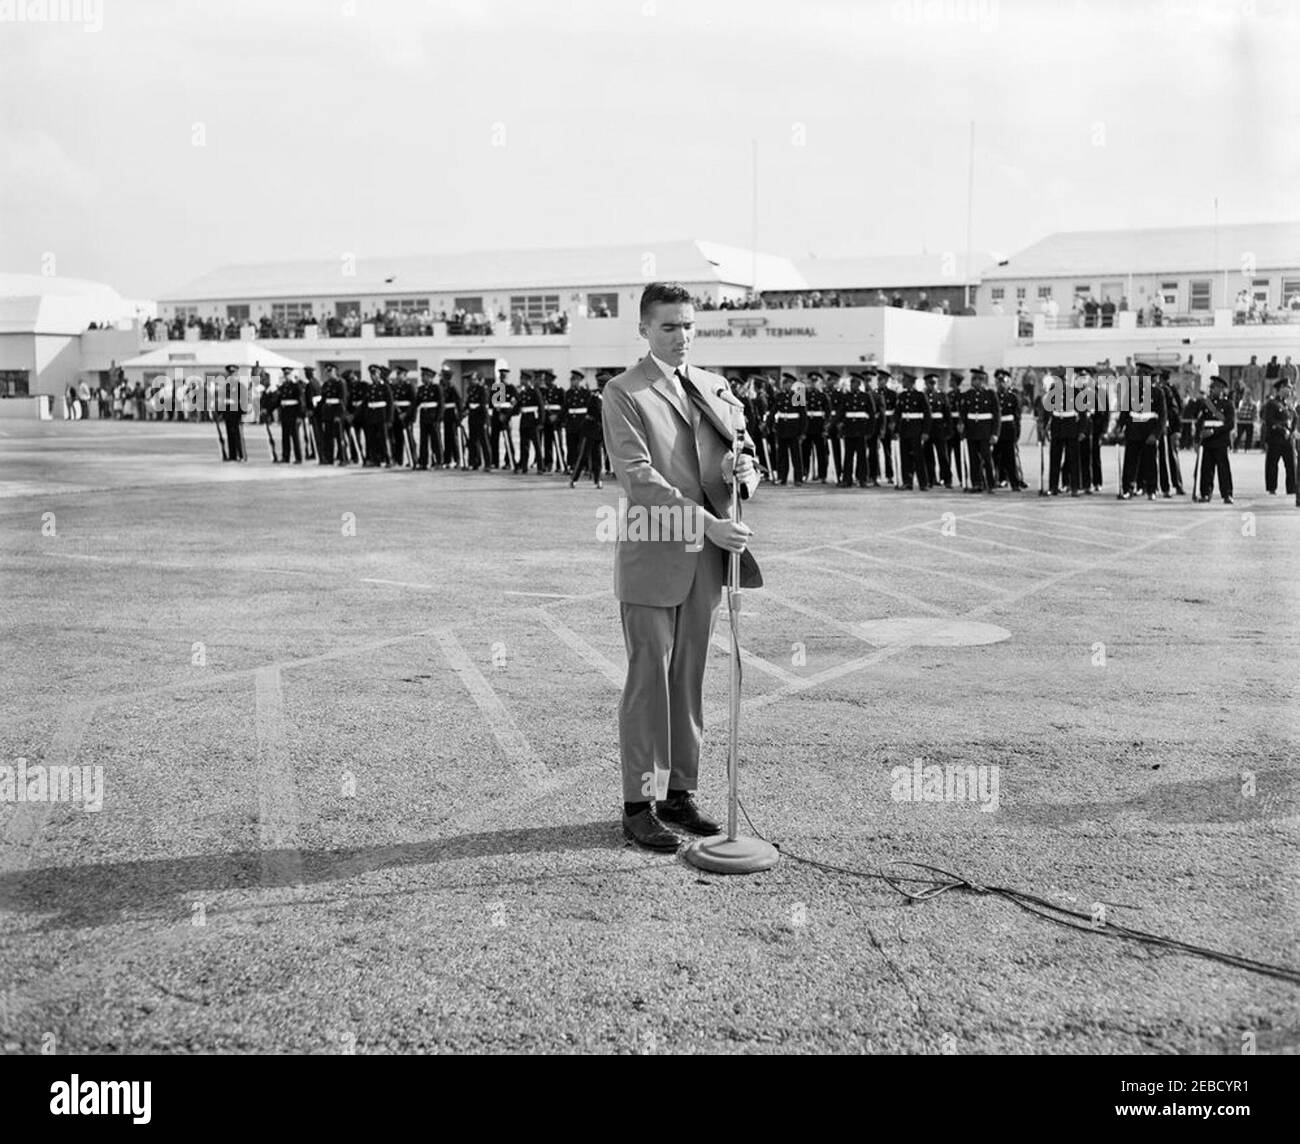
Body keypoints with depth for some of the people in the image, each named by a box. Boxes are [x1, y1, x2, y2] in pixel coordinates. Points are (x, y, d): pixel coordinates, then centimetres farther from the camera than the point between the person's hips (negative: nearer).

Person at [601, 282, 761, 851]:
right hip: (651, 557, -6)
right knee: (648, 683, -1)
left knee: (689, 681, 11)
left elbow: (744, 452, 16)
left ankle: (679, 793, 22)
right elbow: (640, 478, -15)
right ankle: (639, 806, 7)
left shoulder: (715, 388, 14)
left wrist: (743, 470, -10)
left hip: (704, 559, 6)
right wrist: (707, 523, -23)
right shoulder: (624, 393, -5)